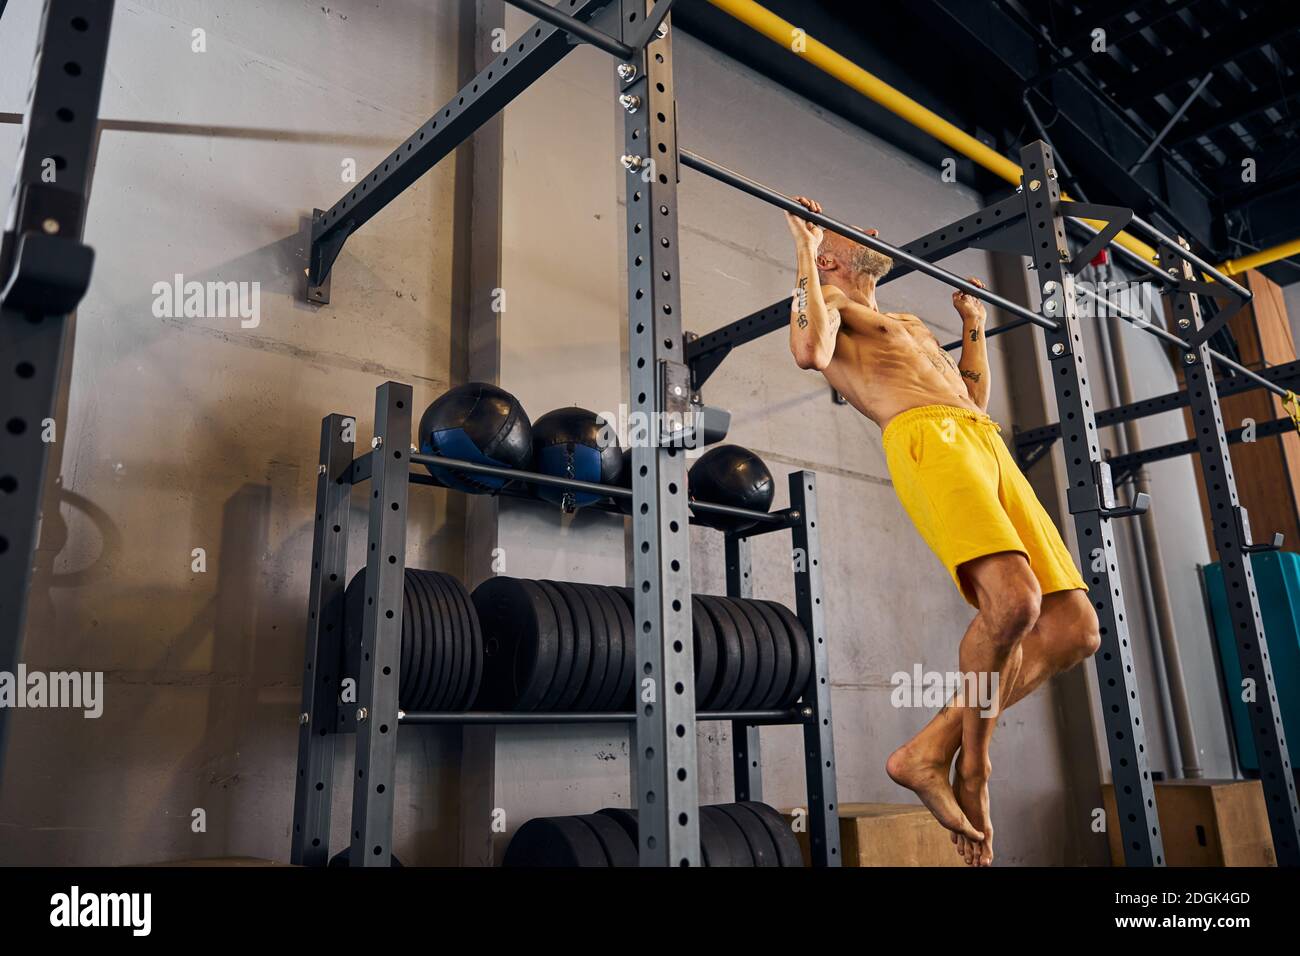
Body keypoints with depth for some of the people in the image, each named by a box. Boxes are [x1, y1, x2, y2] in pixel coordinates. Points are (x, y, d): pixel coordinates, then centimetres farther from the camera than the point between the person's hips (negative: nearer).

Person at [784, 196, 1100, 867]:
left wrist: (974, 325, 44)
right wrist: (804, 249, 0)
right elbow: (811, 352, -10)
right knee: (1013, 601, -30)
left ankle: (929, 749, -4)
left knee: (1074, 627, -5)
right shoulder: (830, 305, 16)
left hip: (987, 444, 9)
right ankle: (971, 767, -7)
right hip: (926, 438, -8)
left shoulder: (910, 324, 39)